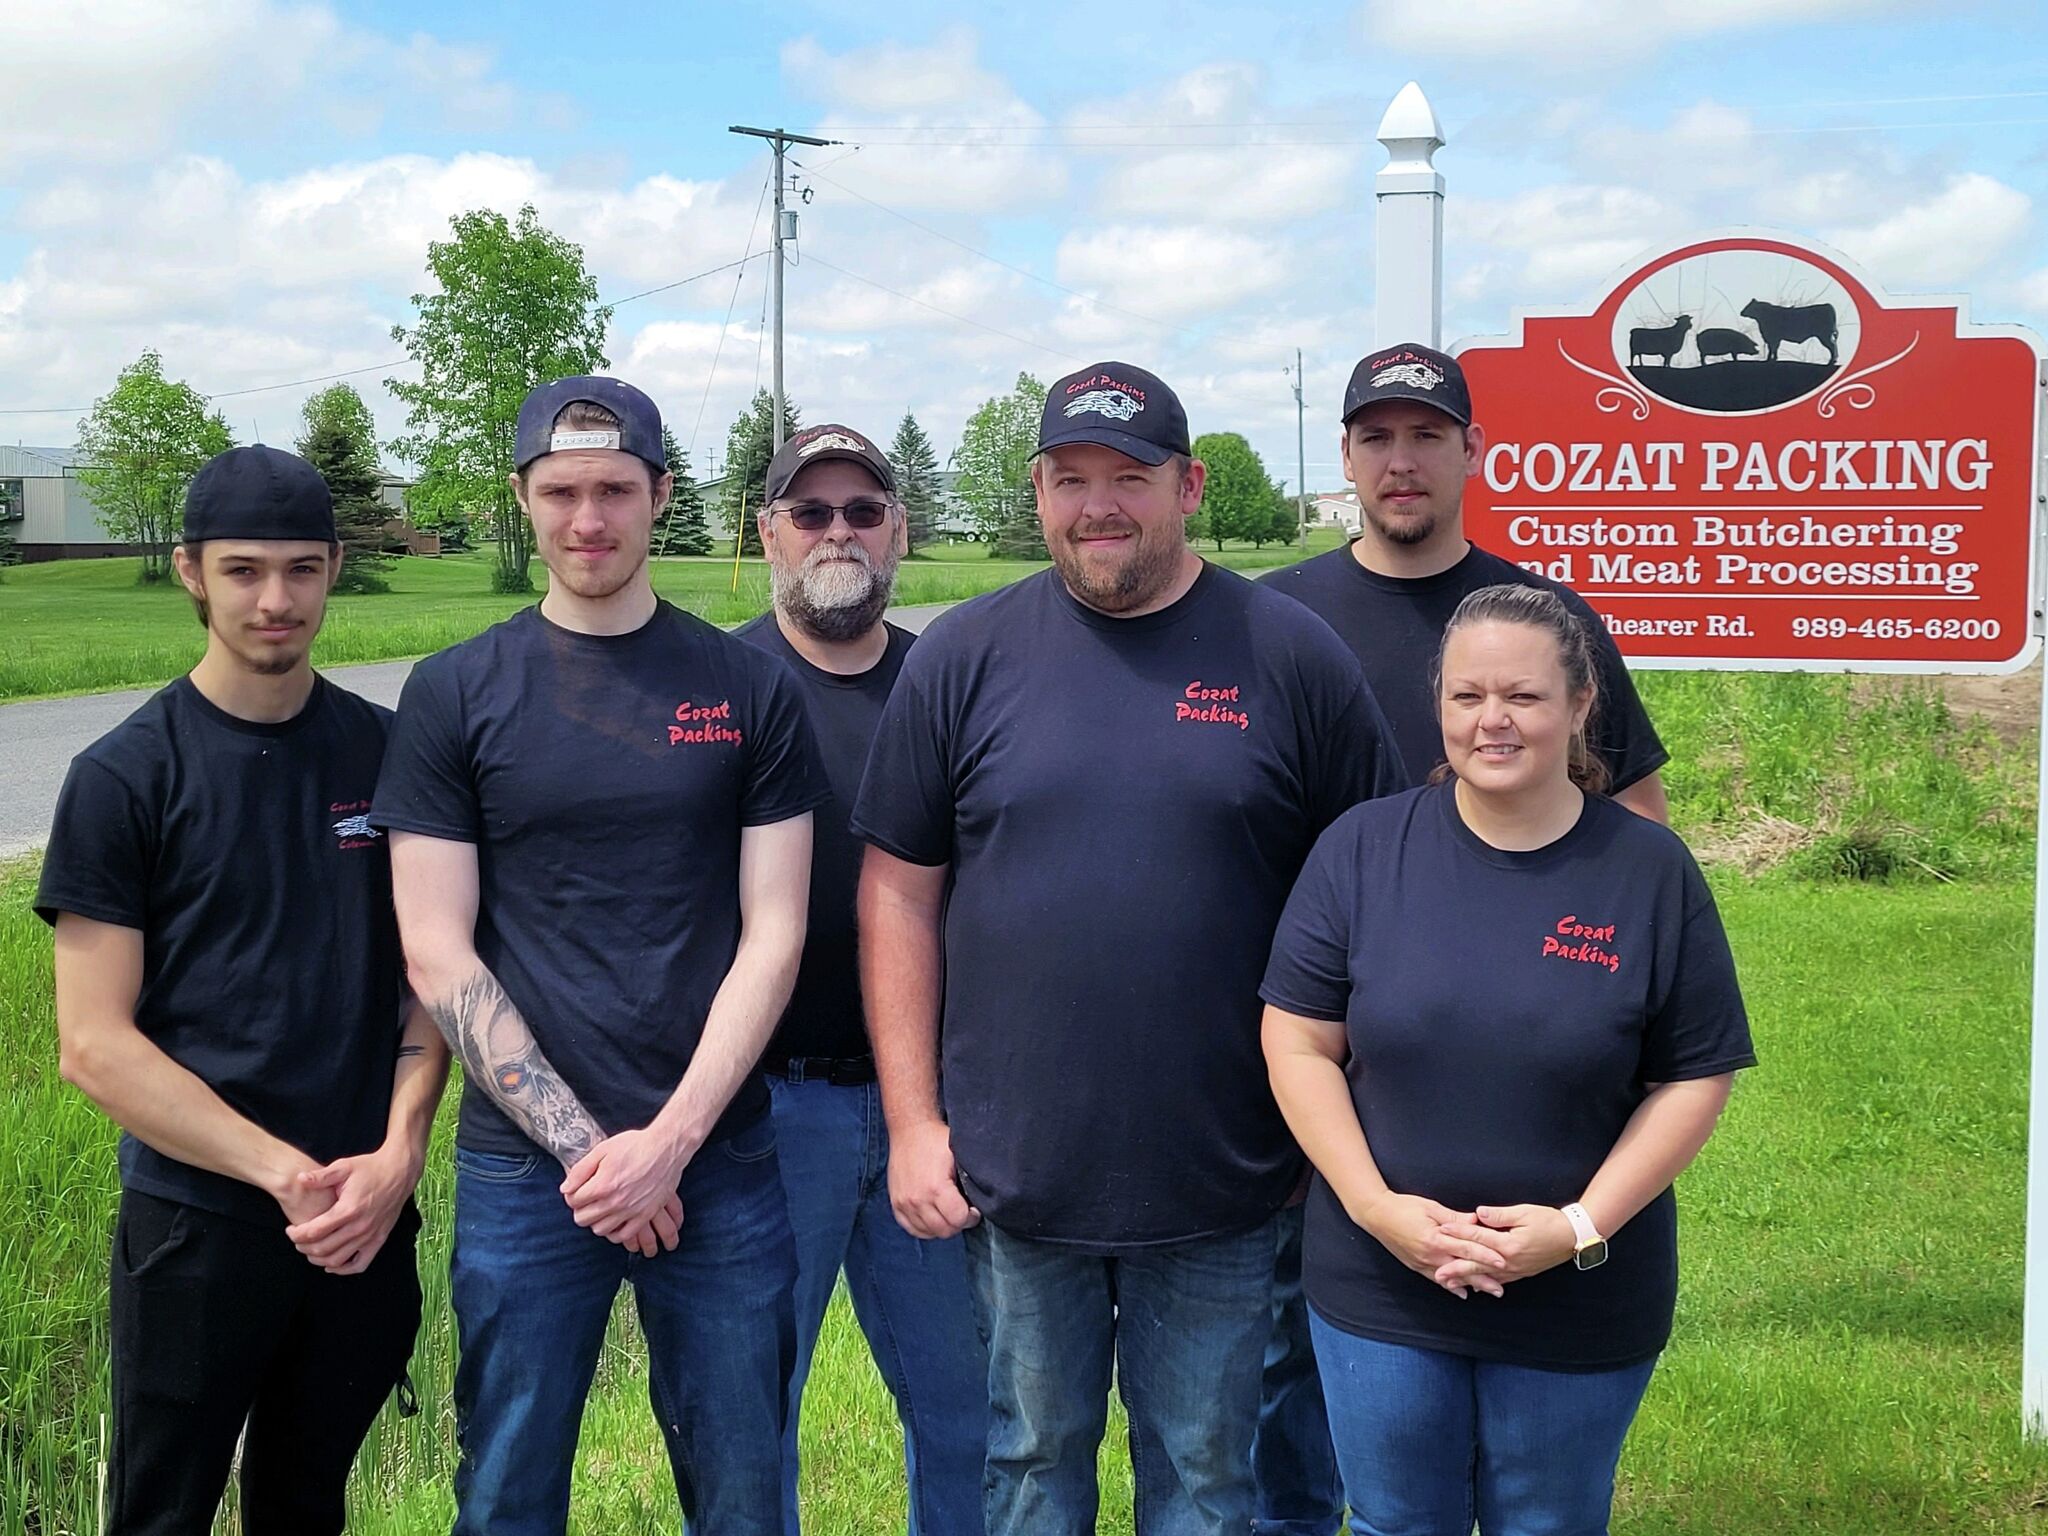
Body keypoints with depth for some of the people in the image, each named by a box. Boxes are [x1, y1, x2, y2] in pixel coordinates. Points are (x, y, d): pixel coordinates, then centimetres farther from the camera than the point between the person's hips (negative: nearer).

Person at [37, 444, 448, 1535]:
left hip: (367, 1222, 3)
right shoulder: (124, 776, -7)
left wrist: (398, 1152, -10)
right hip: (194, 1225, -3)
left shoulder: (388, 753, 2)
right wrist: (286, 1175, -17)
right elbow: (95, 1046, -10)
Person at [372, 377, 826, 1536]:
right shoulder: (455, 693, 1)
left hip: (720, 1163, 1)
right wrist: (584, 1146, -9)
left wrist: (669, 1142, -10)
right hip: (523, 1168, 0)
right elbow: (439, 955, -3)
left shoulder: (751, 690, 2)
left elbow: (773, 937, -1)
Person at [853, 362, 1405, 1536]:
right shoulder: (966, 656, 1)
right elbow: (900, 894, 3)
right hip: (1012, 1174, 1)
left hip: (1221, 1179, -1)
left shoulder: (1291, 657, -2)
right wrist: (913, 1122, -2)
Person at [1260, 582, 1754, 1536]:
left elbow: (1694, 1079, -4)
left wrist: (1582, 1225, -15)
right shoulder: (1361, 849, -5)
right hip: (1380, 1286, 1)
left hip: (1581, 1306, 0)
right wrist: (1376, 1205, -14)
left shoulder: (1652, 873, -6)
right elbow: (1299, 1039, -4)